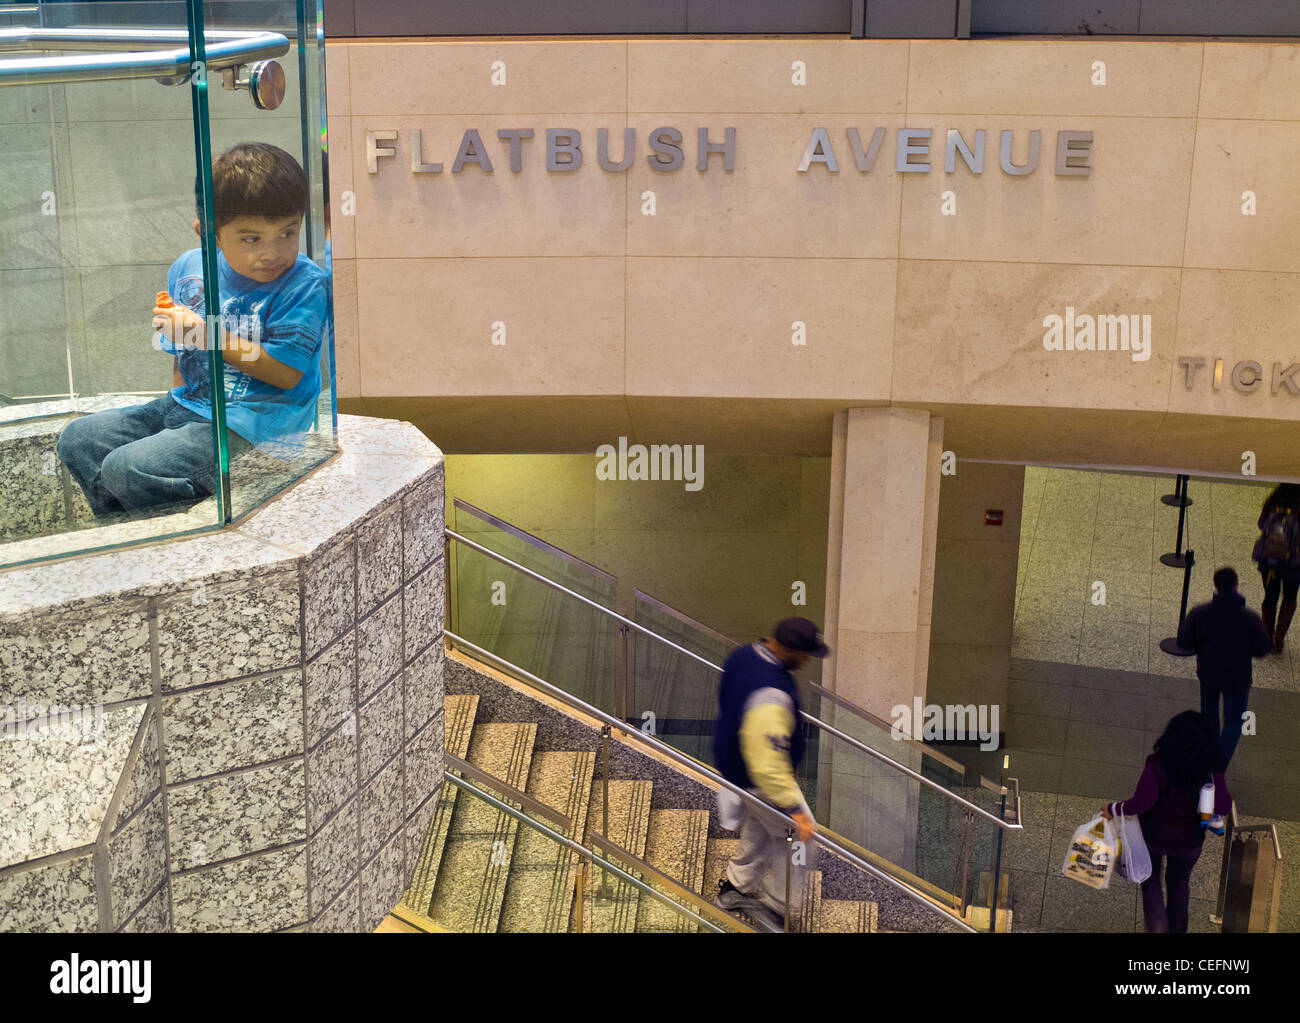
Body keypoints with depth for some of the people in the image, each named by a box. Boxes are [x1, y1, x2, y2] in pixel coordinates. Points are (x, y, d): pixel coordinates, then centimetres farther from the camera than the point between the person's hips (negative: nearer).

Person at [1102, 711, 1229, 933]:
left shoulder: (1157, 765, -30)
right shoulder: (1211, 769, -21)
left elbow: (1141, 803, -27)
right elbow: (1223, 807, -21)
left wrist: (1114, 809, -12)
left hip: (1154, 836, -2)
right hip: (1189, 841, 2)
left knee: (1150, 880, 25)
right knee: (1179, 884, 28)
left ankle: (1157, 926, 16)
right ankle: (1177, 928, 46)